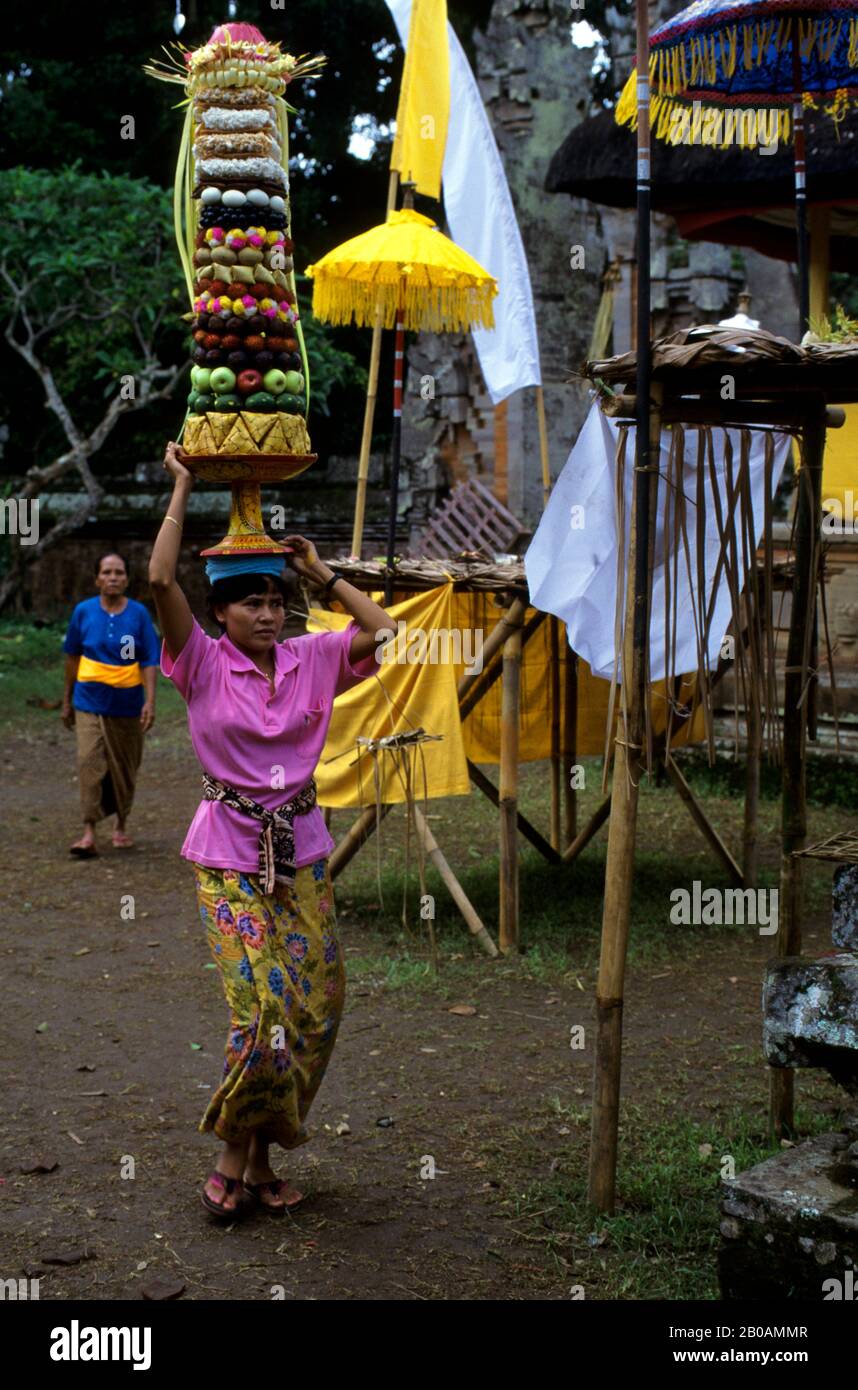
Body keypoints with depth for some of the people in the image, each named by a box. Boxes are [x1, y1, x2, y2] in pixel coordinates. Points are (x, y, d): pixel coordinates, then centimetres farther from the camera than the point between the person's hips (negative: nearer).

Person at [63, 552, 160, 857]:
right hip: (90, 703, 0)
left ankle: (121, 827, 29)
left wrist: (150, 701, -15)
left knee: (124, 769, 11)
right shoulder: (84, 611, -1)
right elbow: (72, 657, 8)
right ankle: (89, 834, -12)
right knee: (89, 763, -12)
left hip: (127, 704, 0)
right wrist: (67, 700, 11)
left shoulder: (138, 613, -4)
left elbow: (150, 661, -5)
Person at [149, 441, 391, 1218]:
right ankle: (237, 1154, 8)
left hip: (302, 853, 4)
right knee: (264, 1005, -13)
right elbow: (161, 581, -17)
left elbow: (383, 630, 0)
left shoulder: (310, 661, 5)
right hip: (230, 856, -4)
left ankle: (260, 1157, 19)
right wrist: (182, 490, -13)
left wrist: (320, 572, 3)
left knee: (315, 1008, 3)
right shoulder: (203, 665, -5)